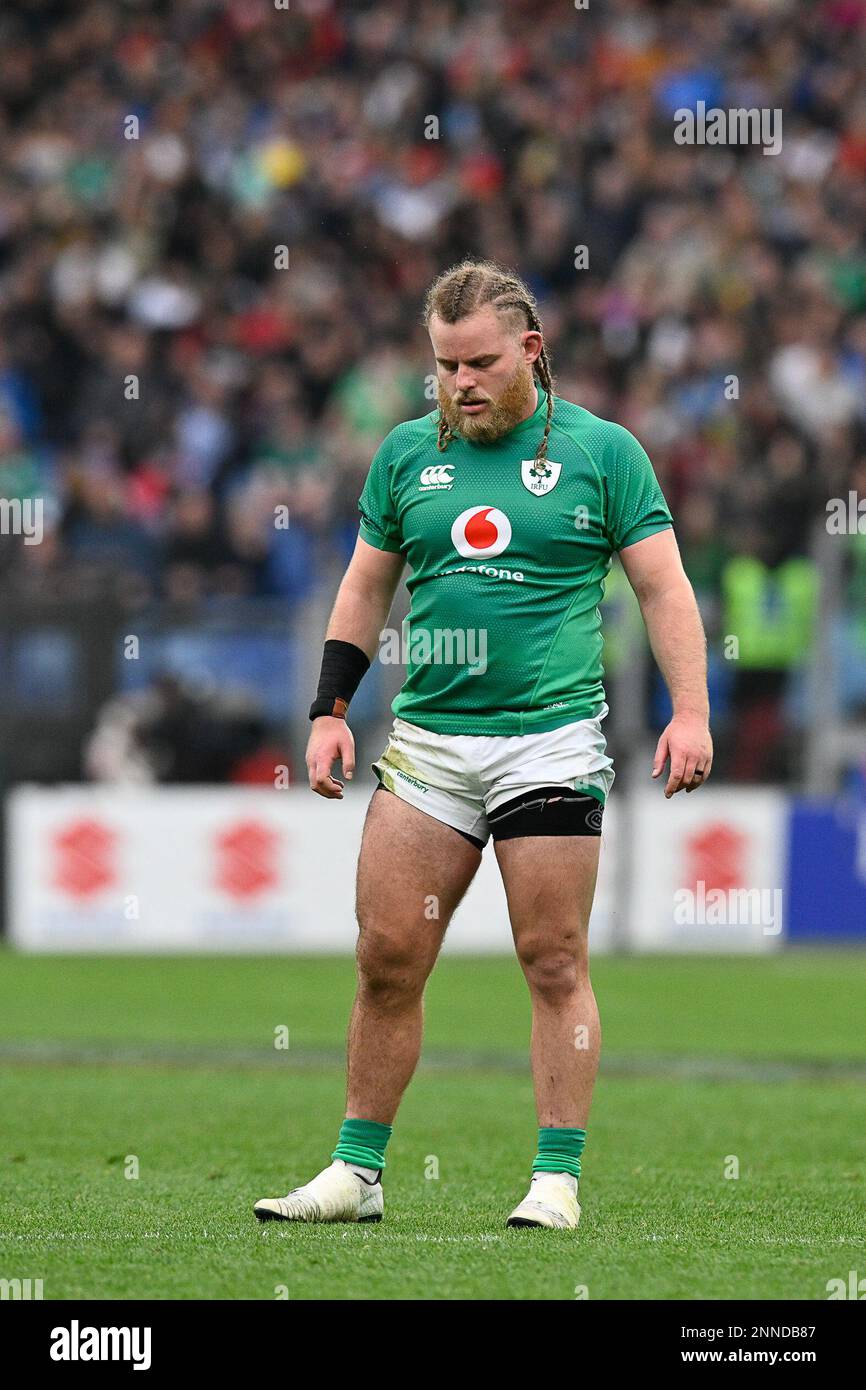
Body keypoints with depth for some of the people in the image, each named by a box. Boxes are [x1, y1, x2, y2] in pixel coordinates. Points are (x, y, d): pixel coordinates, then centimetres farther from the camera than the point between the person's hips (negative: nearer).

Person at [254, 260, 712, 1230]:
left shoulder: (601, 451, 2)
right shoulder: (407, 453, 11)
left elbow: (662, 585, 1)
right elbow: (366, 586, 18)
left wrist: (690, 712, -9)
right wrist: (330, 711, 10)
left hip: (550, 740, -3)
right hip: (425, 740, 3)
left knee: (554, 964, -3)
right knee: (386, 958, 1)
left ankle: (558, 1178, 2)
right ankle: (357, 1171, 9)